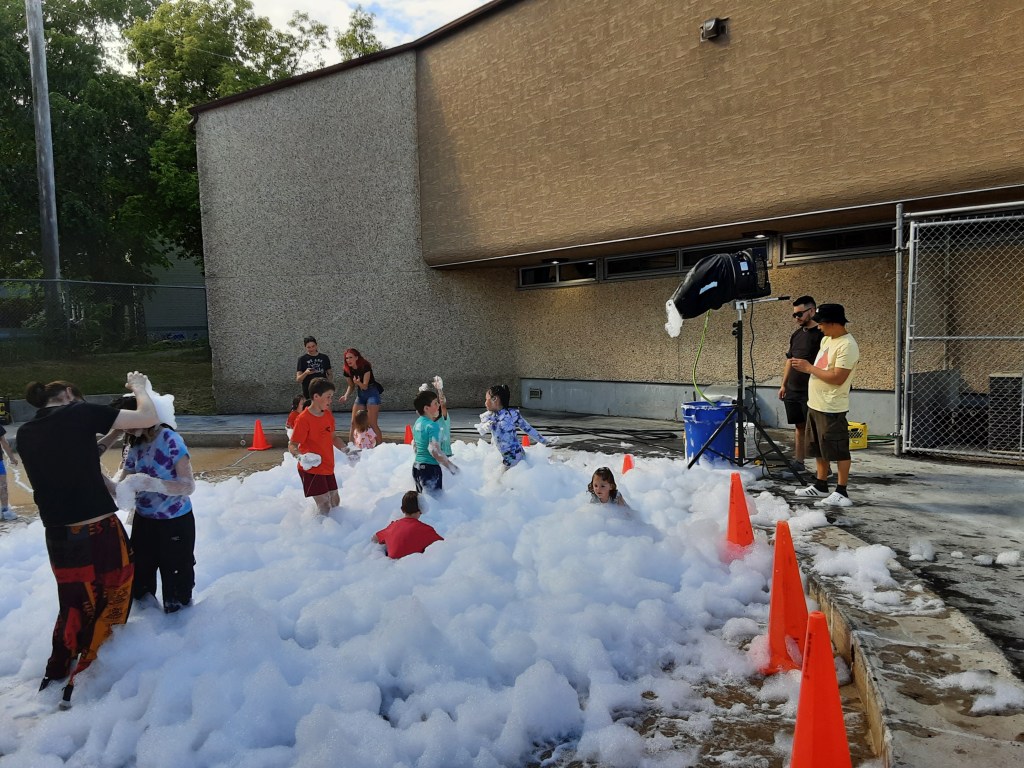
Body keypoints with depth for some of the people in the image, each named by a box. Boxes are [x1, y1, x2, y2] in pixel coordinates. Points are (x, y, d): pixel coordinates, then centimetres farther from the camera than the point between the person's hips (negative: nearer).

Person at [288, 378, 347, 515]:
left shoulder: (328, 415, 6)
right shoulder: (304, 419, -19)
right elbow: (292, 445, -18)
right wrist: (300, 457, -37)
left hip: (328, 468, 8)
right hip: (312, 469, -8)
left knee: (335, 502, 14)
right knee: (324, 506, -10)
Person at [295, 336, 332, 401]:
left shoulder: (324, 358, 10)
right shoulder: (302, 360, 5)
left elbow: (330, 379, 13)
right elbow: (298, 379, 0)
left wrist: (331, 374, -10)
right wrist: (305, 373, -20)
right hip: (308, 393, -2)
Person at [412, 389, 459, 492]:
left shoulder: (417, 423, 7)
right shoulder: (433, 426, -19)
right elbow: (435, 451, -27)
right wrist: (451, 466, -19)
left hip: (416, 466, 9)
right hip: (430, 468, -9)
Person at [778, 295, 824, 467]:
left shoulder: (821, 334, -9)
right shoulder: (796, 334, 14)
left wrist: (805, 366, -21)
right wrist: (784, 385, 17)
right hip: (793, 390, 7)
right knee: (799, 426, 12)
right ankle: (798, 462, 19)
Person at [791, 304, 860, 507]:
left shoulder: (847, 346, -19)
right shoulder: (827, 339, 11)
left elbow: (837, 377, -25)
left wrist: (809, 368, -18)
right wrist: (805, 366, 8)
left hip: (832, 409, -10)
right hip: (815, 405, 10)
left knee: (838, 451, -2)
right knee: (819, 449, 18)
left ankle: (841, 493, 4)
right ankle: (820, 486, 30)